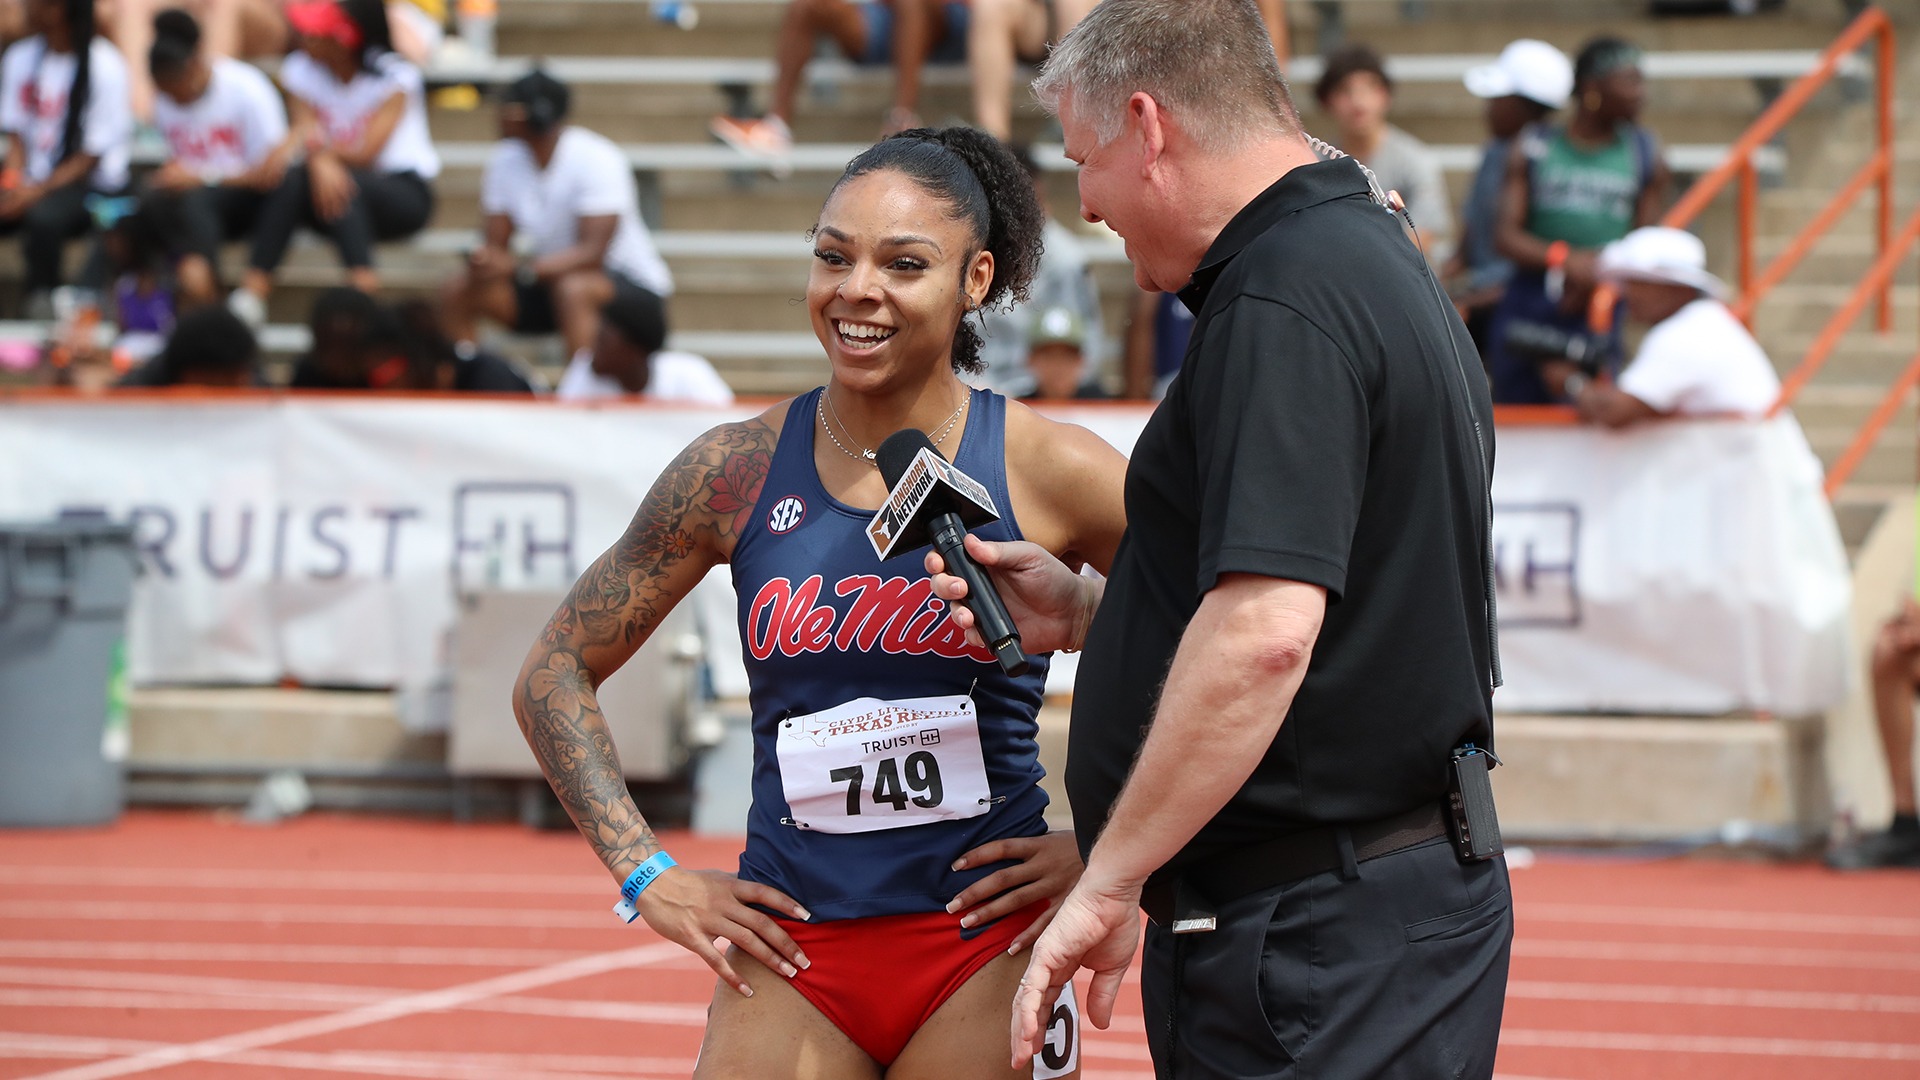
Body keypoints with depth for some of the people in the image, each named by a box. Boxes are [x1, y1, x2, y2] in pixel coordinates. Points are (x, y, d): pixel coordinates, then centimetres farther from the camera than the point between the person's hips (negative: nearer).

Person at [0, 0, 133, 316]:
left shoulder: (104, 65, -10)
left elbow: (91, 157, -10)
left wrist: (37, 192, -19)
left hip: (91, 185, -6)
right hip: (33, 180, 6)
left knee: (42, 217, -37)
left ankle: (42, 310, -23)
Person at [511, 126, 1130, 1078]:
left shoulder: (1045, 472, -4)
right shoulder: (738, 472, 2)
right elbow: (555, 674, 11)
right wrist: (647, 878, 3)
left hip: (985, 956, -1)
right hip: (789, 957, 2)